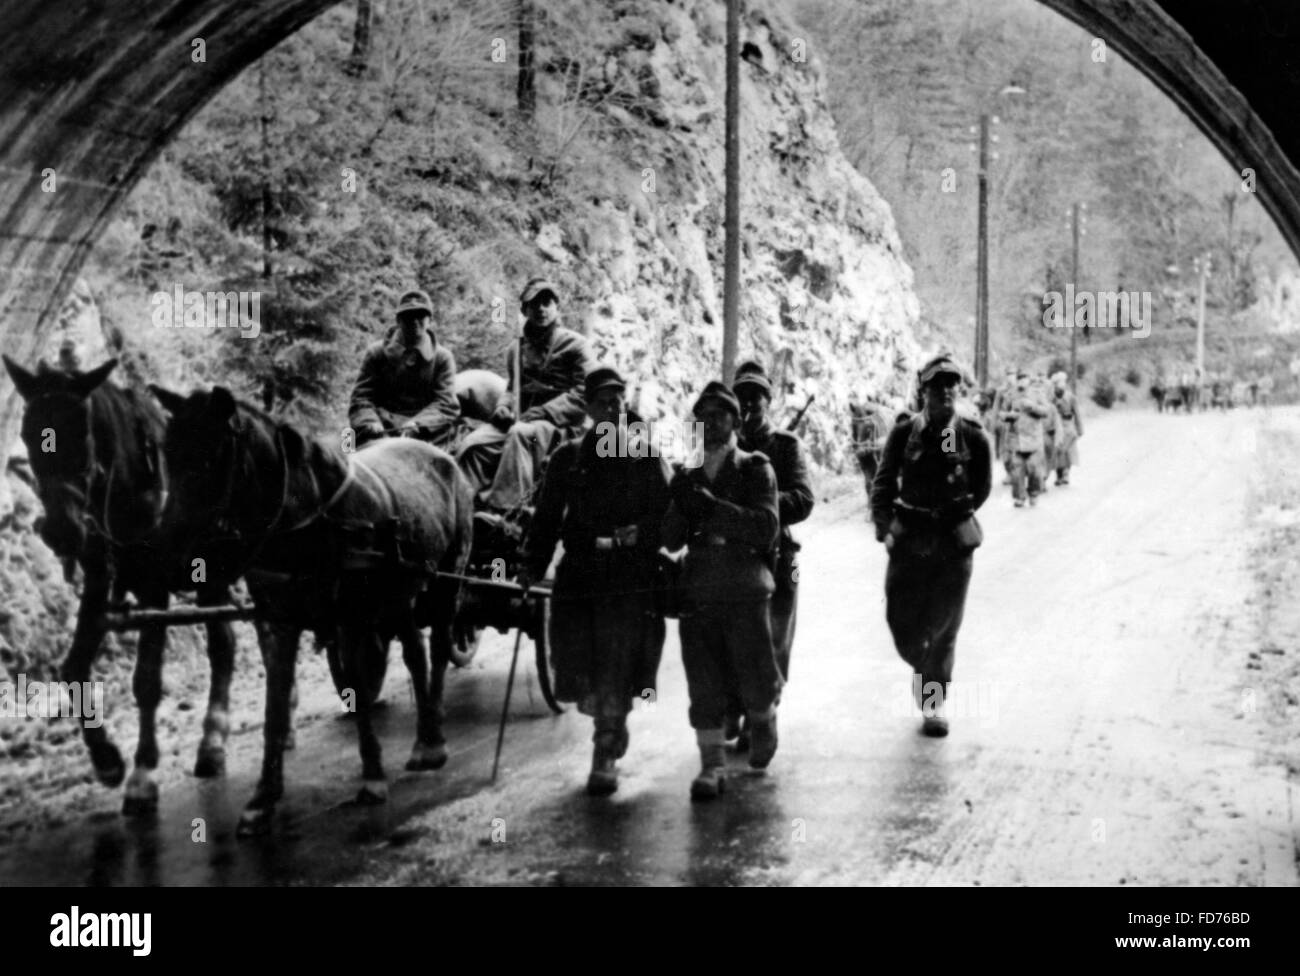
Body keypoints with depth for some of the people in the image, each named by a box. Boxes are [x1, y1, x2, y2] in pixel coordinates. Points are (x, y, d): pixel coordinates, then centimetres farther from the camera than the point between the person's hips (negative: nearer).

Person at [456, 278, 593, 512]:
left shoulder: (574, 345, 6)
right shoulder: (518, 347, 23)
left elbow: (581, 396, -3)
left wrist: (539, 413, -13)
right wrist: (504, 405, 6)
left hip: (560, 423, -5)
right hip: (520, 419, 5)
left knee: (521, 434, -38)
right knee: (473, 444, -23)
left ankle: (502, 509, -48)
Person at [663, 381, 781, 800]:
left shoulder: (755, 469, 2)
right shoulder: (690, 477, 14)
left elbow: (766, 528, -13)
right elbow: (671, 541, 9)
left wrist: (710, 506, -20)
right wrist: (680, 505, -11)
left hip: (746, 592, -3)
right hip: (698, 593, 3)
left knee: (756, 679, 0)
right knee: (704, 686, 0)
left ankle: (762, 720, 33)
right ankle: (712, 765, 9)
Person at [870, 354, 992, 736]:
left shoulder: (974, 438, -4)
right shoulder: (903, 434, -2)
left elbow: (980, 492, 6)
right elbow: (883, 484, 2)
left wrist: (951, 515, 0)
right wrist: (884, 528, -10)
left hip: (954, 543, -1)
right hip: (908, 541, 1)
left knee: (943, 628, 4)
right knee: (901, 621, 2)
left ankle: (934, 704, 21)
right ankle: (924, 670, 36)